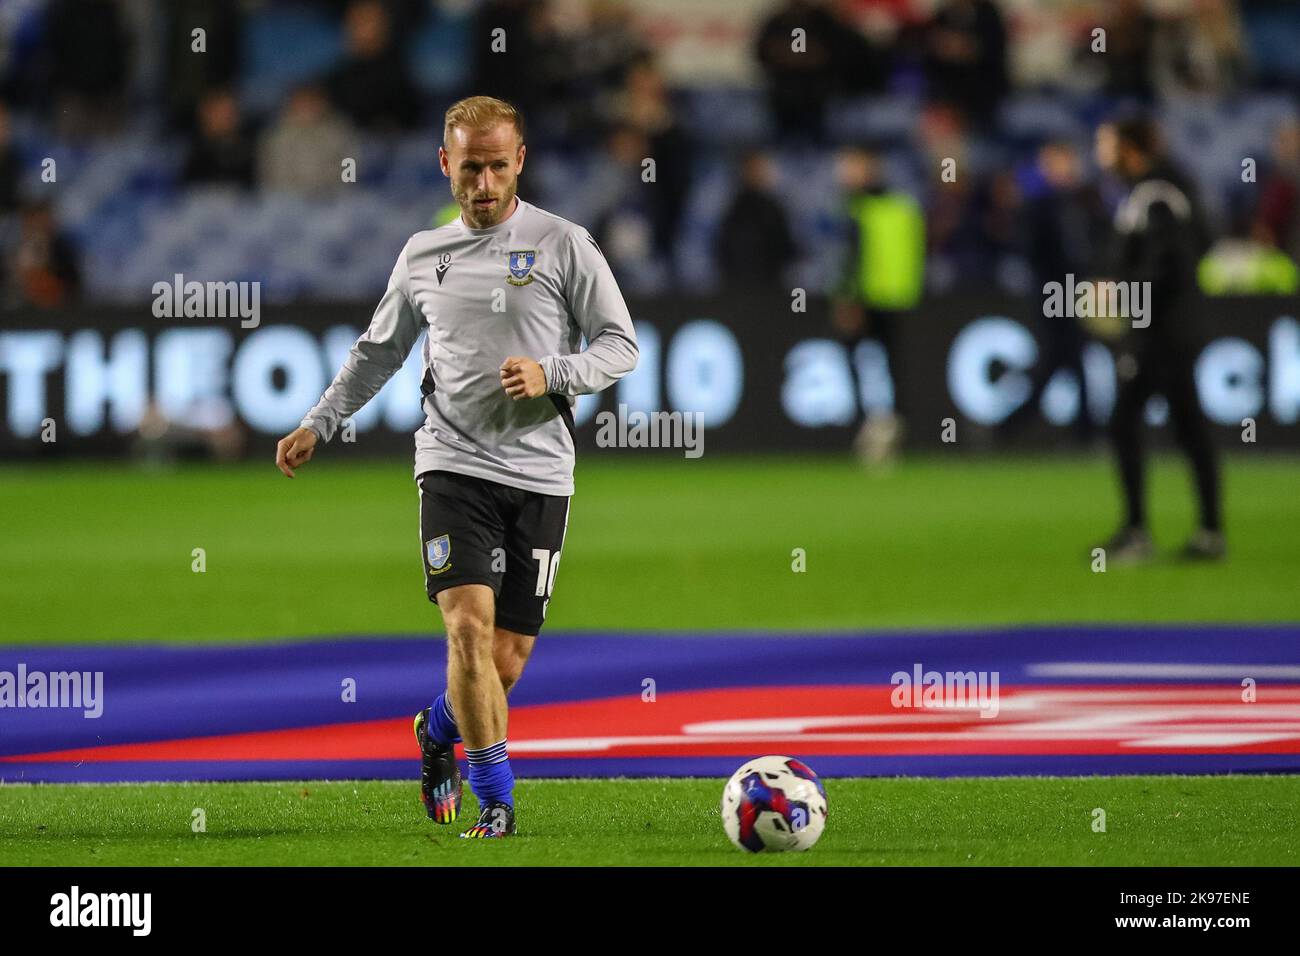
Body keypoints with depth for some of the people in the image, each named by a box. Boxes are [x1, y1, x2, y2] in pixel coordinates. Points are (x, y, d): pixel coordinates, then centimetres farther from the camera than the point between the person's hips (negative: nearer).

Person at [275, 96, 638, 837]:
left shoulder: (564, 244, 1)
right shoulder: (424, 255, 10)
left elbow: (621, 346, 1)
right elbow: (379, 352, 24)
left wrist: (551, 375, -15)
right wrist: (317, 426, 19)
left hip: (540, 473, -1)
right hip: (454, 465, 1)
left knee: (510, 656, 1)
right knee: (469, 628, -18)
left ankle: (438, 730, 34)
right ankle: (497, 801, -9)